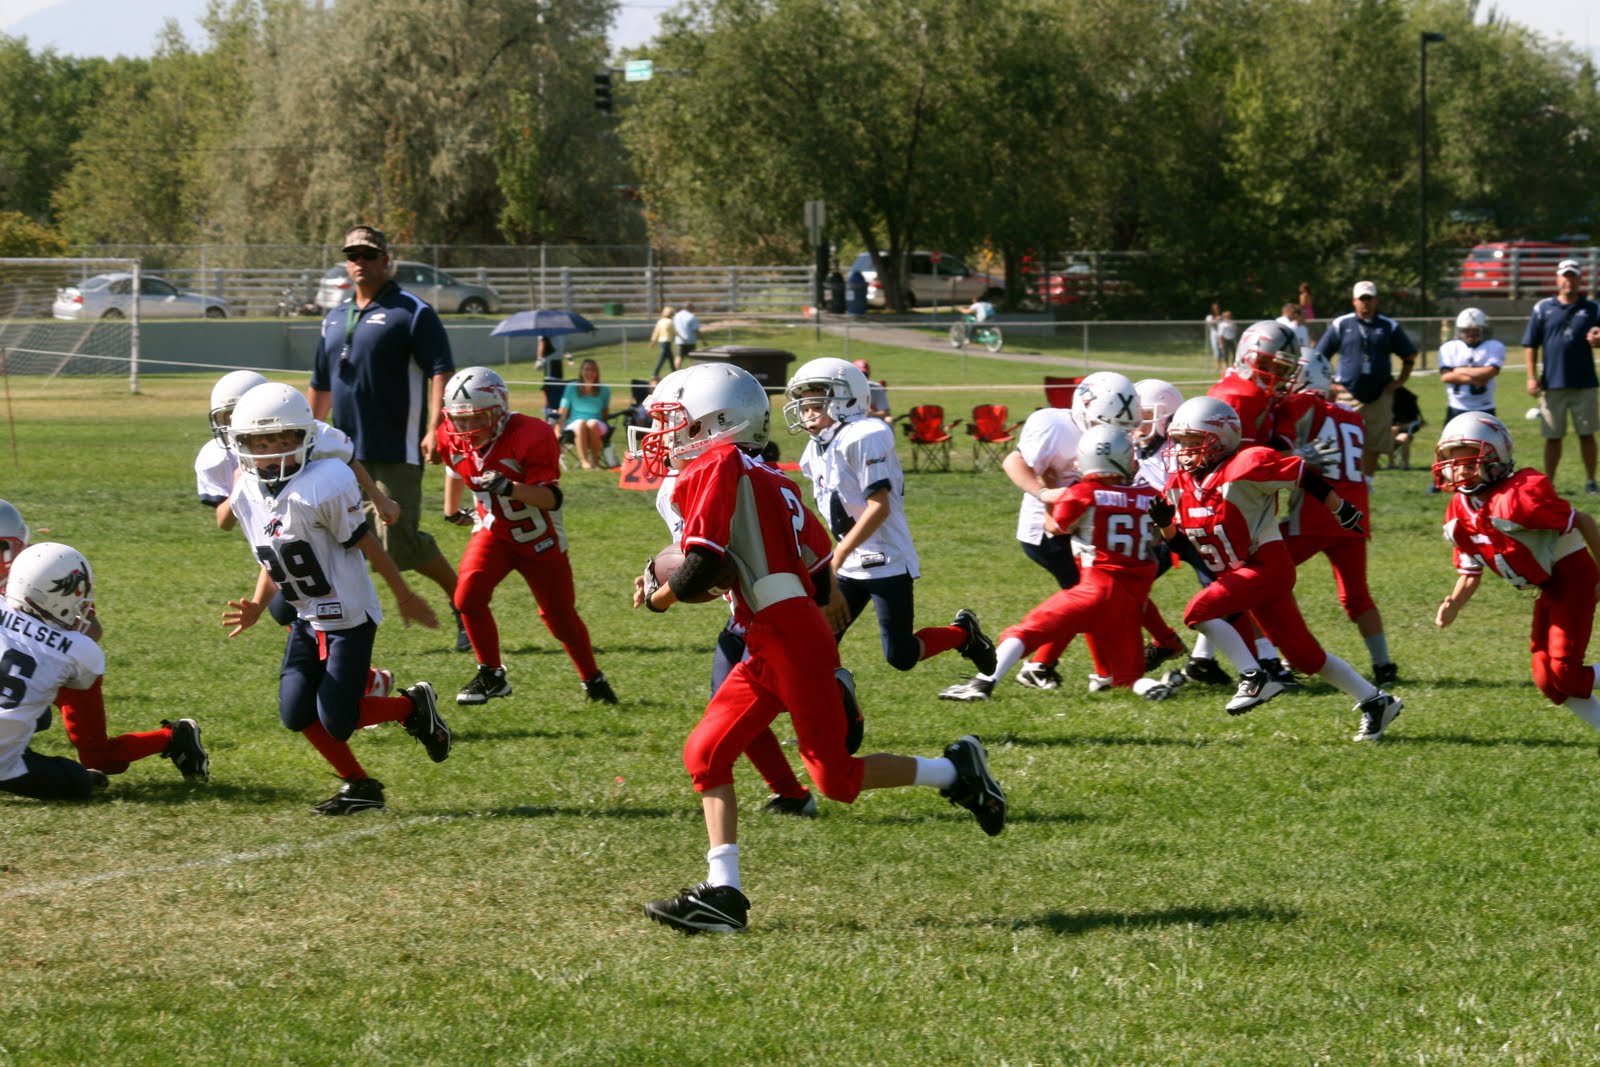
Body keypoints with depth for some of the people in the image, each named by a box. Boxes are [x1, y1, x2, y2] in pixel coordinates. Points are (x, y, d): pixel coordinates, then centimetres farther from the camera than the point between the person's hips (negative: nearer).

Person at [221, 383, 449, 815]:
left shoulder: (322, 487, -23)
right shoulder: (248, 497, -1)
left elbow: (366, 544, -14)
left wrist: (405, 596, -5)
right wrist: (257, 608, -2)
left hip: (349, 616, -7)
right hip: (307, 618, 7)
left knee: (336, 719, -9)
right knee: (295, 712, 0)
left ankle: (415, 706, 17)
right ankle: (358, 785, 18)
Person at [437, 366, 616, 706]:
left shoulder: (530, 437, -31)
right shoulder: (454, 439, -13)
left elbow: (551, 498, -32)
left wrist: (508, 487, -48)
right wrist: (451, 510, 25)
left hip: (540, 538, -4)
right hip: (493, 531, 4)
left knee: (559, 616, 6)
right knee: (468, 597, -18)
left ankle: (592, 679, 29)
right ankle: (491, 675, 0)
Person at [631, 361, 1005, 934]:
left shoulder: (716, 469, -10)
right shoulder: (768, 479, 17)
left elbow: (699, 570, -18)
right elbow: (822, 583, 19)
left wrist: (657, 595, 4)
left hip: (790, 643, -10)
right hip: (769, 650, 10)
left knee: (837, 777, -1)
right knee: (706, 754, 6)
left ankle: (955, 770, 12)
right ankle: (722, 893, 4)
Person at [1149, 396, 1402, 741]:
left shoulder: (1245, 467, -19)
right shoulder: (1183, 483, 5)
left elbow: (1302, 475, -13)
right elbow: (1178, 541, 12)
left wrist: (1342, 510, -4)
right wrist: (1164, 522, -10)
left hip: (1268, 566, -8)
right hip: (1237, 573, 8)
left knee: (1200, 611, -24)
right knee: (1304, 656, 10)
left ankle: (1254, 679, -19)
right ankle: (1375, 701, 20)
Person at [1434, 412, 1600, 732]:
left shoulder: (1518, 497, -26)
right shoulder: (1460, 516, -1)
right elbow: (1471, 571, 9)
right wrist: (1454, 605, -10)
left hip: (1572, 576, -8)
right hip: (1546, 590, 8)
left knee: (1563, 673, -15)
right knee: (1546, 680, 5)